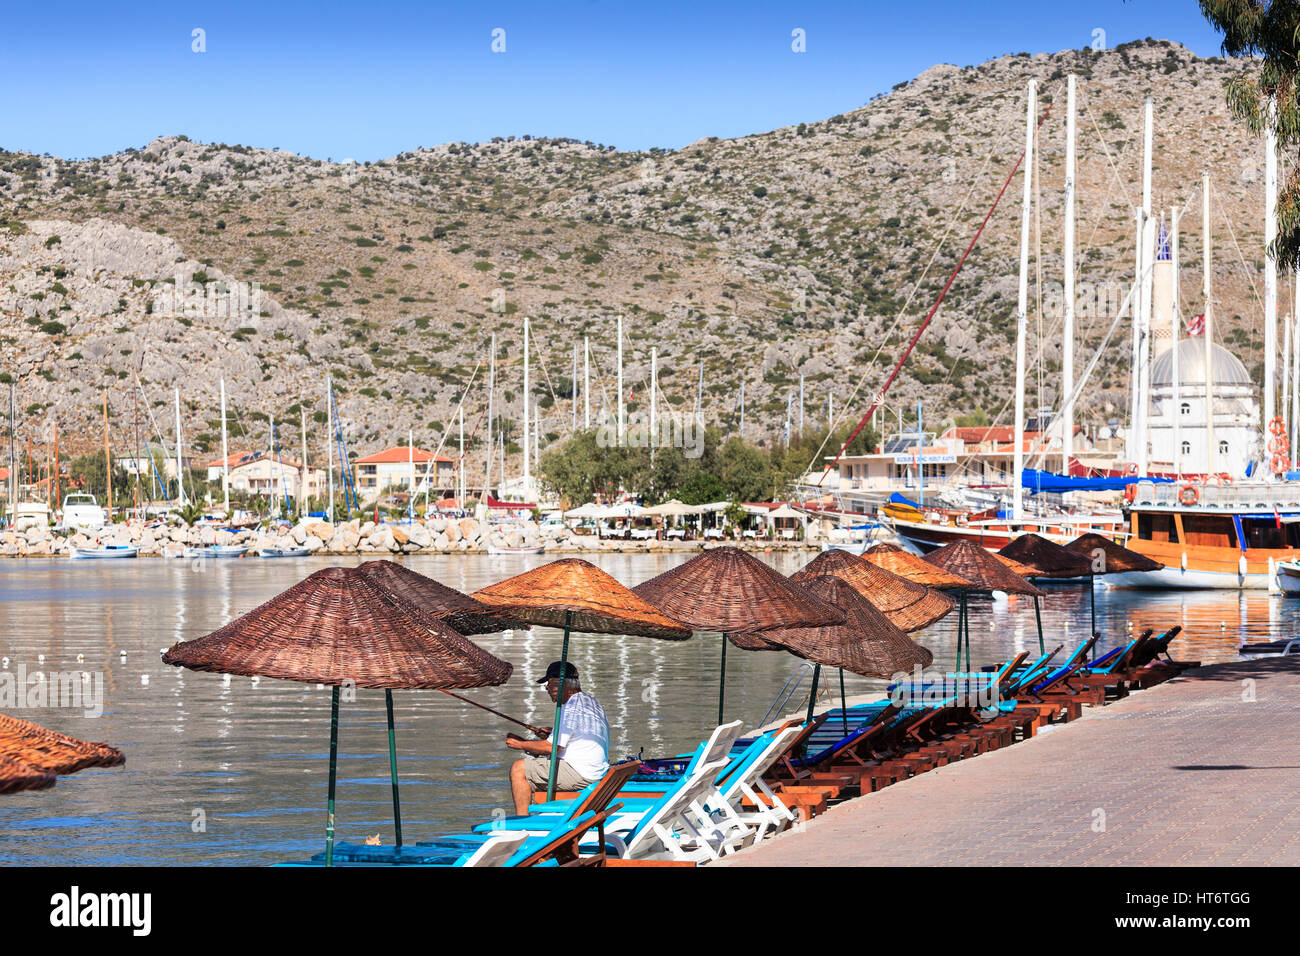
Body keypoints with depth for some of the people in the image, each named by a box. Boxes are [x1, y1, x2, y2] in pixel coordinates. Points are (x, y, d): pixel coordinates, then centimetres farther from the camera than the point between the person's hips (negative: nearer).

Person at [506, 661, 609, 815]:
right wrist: (556, 733, 17)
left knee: (518, 769, -6)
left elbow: (552, 747, -19)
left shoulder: (571, 708, -17)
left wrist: (520, 744, -7)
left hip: (581, 776, -10)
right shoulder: (592, 702, 13)